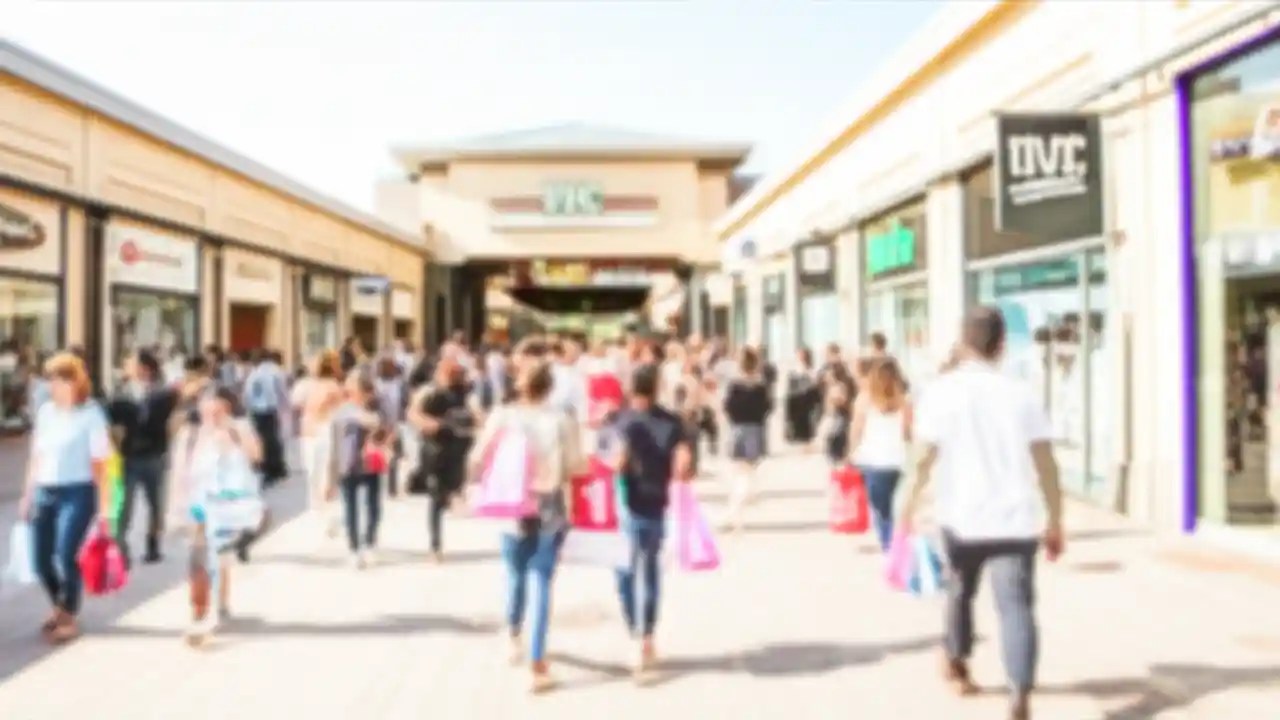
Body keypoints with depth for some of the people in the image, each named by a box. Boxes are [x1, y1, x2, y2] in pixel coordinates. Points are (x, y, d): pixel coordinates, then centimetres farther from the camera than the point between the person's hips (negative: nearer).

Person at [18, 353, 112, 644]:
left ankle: (70, 618, 6)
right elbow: (36, 456, 15)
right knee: (41, 561, 9)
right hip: (45, 493, 6)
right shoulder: (46, 411, 7)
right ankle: (60, 608, 34)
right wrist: (28, 495, 14)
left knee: (66, 556, -14)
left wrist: (103, 506, -10)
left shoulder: (91, 414, -8)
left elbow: (100, 464, -8)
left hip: (77, 493, -6)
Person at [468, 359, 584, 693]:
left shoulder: (501, 417, -8)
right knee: (542, 582, 3)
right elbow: (576, 466, -9)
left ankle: (514, 639, 44)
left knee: (516, 575, 21)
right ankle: (537, 667, 2)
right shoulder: (562, 421, -9)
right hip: (549, 508, -2)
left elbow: (476, 462, -7)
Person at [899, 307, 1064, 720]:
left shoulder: (941, 391, -2)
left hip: (961, 517, 0)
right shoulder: (1020, 393, 3)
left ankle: (957, 667, 44)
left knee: (960, 592, 22)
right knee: (1016, 606, -3)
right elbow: (1045, 463, 0)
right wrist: (1055, 521, 7)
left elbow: (927, 457, -8)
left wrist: (911, 501, 4)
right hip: (1015, 520, 0)